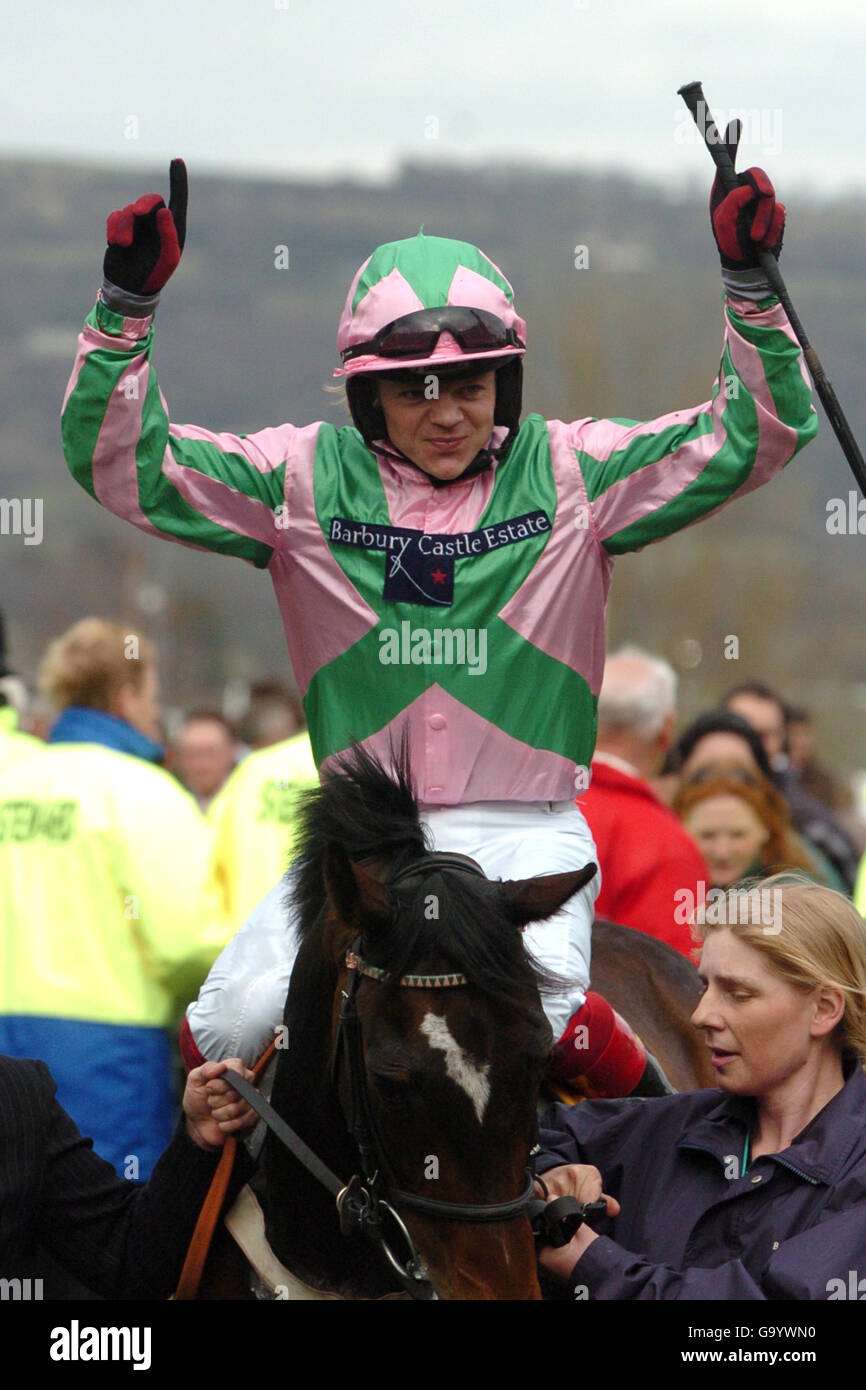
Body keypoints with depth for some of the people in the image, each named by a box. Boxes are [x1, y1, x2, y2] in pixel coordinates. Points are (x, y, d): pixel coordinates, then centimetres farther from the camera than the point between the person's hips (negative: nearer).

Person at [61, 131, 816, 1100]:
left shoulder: (570, 473, 4)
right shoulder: (306, 478, 4)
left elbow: (749, 437, 2)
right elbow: (120, 465, 0)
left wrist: (750, 289, -12)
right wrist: (126, 309, -12)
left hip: (527, 831, -1)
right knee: (237, 1025, -18)